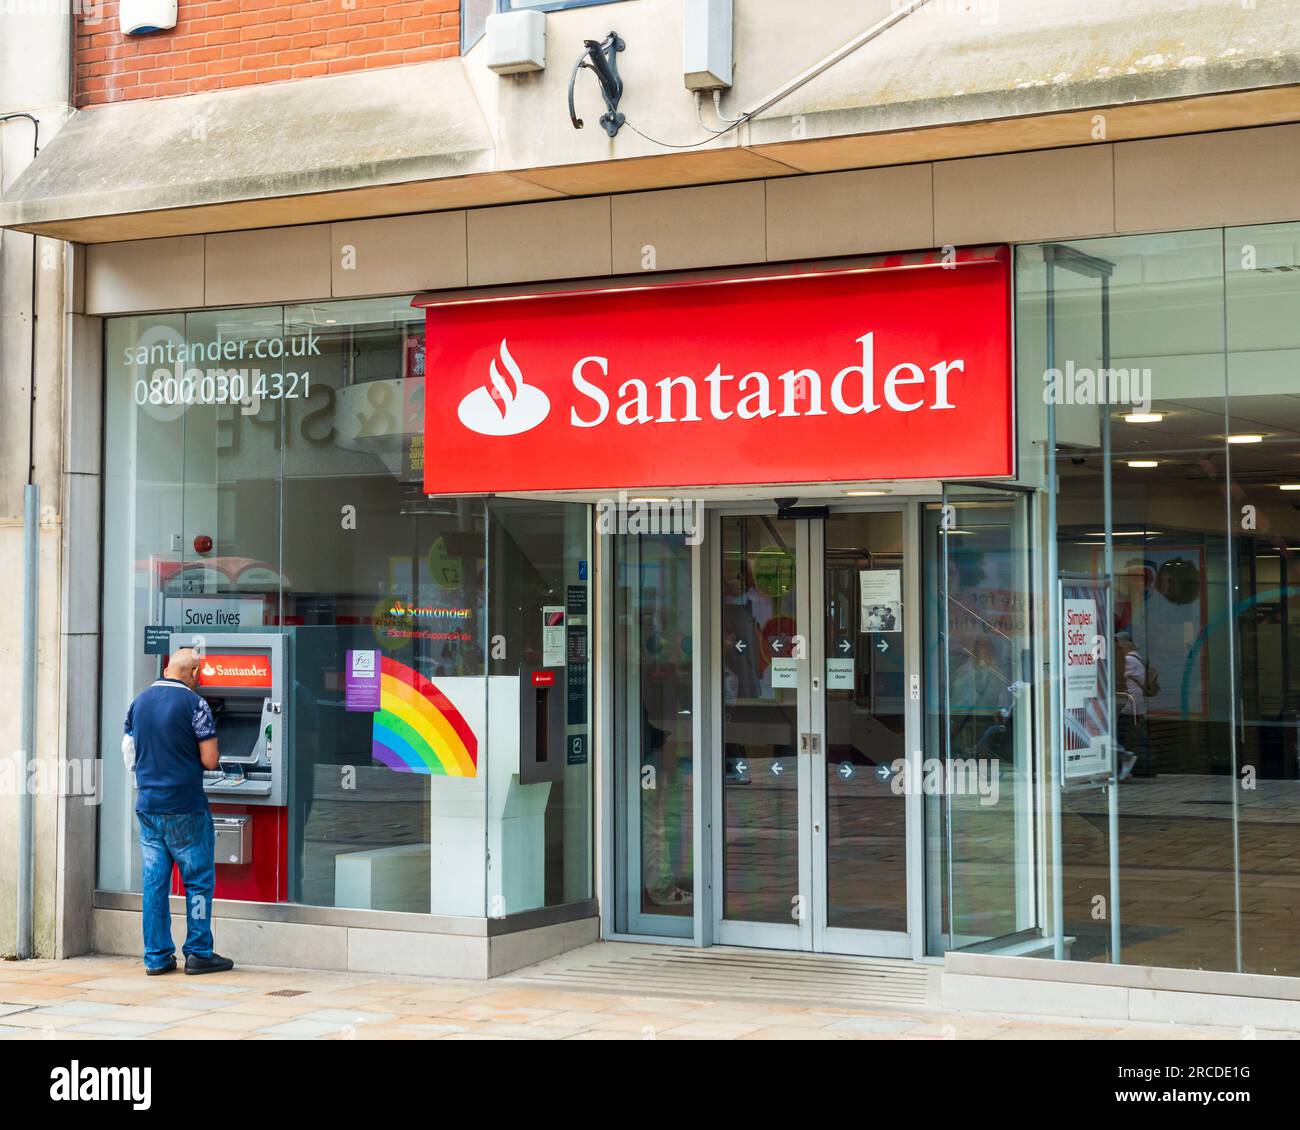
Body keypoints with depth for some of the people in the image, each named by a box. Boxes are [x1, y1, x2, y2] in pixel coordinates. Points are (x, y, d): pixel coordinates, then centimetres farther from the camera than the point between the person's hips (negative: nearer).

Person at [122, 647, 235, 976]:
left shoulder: (139, 702, 8)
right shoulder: (194, 705, -11)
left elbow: (130, 753, 15)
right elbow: (210, 760, -13)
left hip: (147, 806, 6)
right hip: (185, 808, -6)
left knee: (154, 881, 8)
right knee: (198, 880, 4)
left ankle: (156, 956, 10)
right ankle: (199, 953, 7)